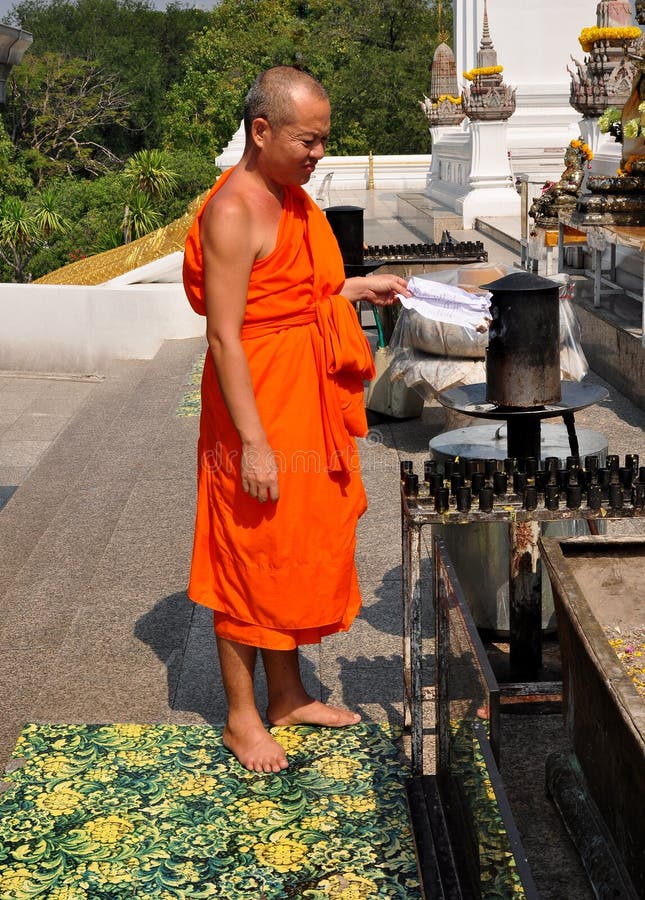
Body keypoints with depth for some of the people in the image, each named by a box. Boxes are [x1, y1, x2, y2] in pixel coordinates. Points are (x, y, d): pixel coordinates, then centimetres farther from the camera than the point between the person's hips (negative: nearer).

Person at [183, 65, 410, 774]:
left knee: (300, 552, 18)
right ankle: (242, 718, 19)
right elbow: (225, 339, -22)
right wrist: (253, 443, -23)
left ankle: (287, 696, 33)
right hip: (257, 410, -9)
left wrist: (356, 288, 8)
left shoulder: (291, 198, 10)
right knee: (248, 562, 3)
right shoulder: (232, 212, -19)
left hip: (307, 410, 9)